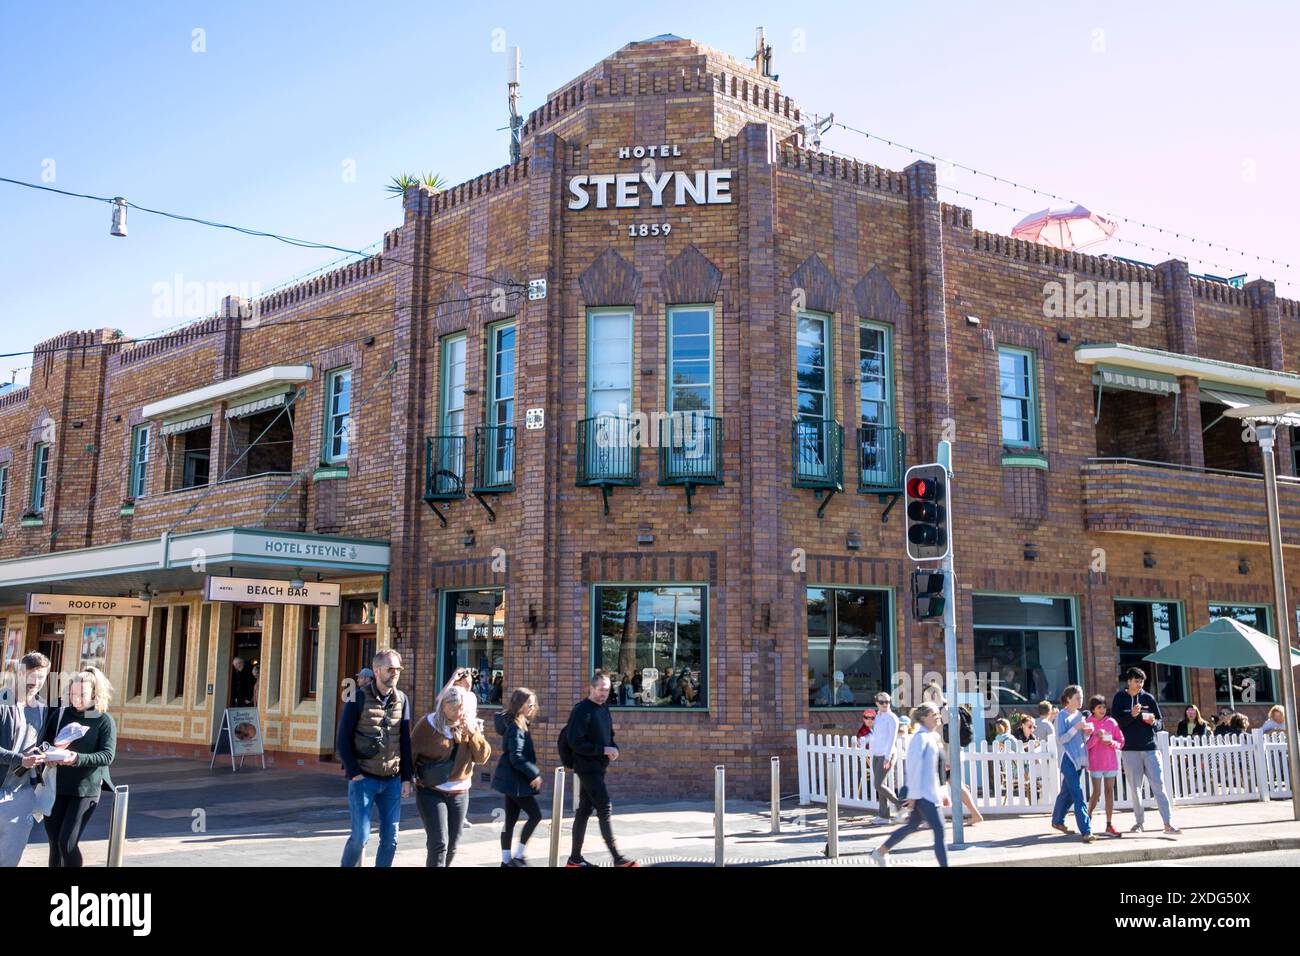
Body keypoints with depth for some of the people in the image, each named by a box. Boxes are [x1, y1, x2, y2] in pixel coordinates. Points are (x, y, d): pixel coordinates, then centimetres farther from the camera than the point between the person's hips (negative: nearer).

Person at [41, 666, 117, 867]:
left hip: (86, 790, -4)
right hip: (57, 788, 4)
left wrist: (77, 758, -27)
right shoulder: (60, 714, 5)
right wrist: (48, 753, -15)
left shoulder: (104, 721, -5)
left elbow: (108, 755, -12)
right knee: (54, 843, 9)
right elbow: (44, 741, 9)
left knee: (67, 843, -10)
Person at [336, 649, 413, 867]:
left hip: (392, 781, 4)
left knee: (390, 838, 5)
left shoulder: (401, 700, 6)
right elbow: (343, 740, -5)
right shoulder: (359, 698, -6)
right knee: (360, 836, -4)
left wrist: (406, 778, 5)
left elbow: (405, 742, 9)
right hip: (363, 779, -4)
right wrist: (354, 773, -10)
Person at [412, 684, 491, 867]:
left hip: (459, 793, 5)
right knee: (438, 843, -13)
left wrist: (473, 734, -16)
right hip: (431, 792, -5)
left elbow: (483, 757, -2)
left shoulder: (470, 726, 3)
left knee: (452, 845, 12)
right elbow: (410, 754, -5)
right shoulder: (428, 724, -11)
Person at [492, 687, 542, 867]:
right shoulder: (516, 727, -19)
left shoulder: (519, 724, 11)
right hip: (515, 780, -9)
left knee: (511, 819, 12)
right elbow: (516, 757, -24)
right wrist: (535, 773, -18)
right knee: (535, 815, -3)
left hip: (512, 779, 9)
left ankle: (506, 860, 17)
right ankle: (518, 856, 2)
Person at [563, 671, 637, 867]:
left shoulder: (604, 708, 12)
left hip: (598, 767, 8)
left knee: (584, 811, 13)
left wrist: (614, 748, 0)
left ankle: (575, 858, 20)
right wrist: (603, 750, -18)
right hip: (588, 767, -8)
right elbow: (575, 742, -19)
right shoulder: (582, 710, -14)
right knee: (605, 810, -8)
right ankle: (617, 858, -5)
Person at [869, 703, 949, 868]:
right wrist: (913, 795, -18)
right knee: (939, 830, -10)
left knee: (913, 825, 18)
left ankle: (880, 852, 30)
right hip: (923, 793, -10)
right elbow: (914, 768, -17)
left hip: (933, 792, 10)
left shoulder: (935, 737, 13)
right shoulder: (920, 738, -15)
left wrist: (942, 792, 19)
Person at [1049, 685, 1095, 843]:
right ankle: (1086, 831, -16)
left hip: (1079, 759, 7)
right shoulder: (1062, 716, -8)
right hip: (1068, 759, -7)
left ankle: (1057, 821, 31)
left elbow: (1083, 739, 19)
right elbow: (1060, 739, -12)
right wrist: (1076, 728, -20)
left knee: (1067, 792, 16)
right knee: (1077, 795, -12)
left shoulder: (1079, 715, 13)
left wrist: (1087, 732, -2)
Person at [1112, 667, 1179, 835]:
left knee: (1159, 785, -5)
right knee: (1135, 788, 6)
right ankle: (1138, 822, 16)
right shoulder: (1119, 699, 1)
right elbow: (1115, 723, -5)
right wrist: (1132, 715, -19)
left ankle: (1168, 823, -5)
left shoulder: (1149, 698, 7)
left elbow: (1159, 722, 12)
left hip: (1150, 748, 1)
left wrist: (1153, 722, -11)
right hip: (1129, 750, -1)